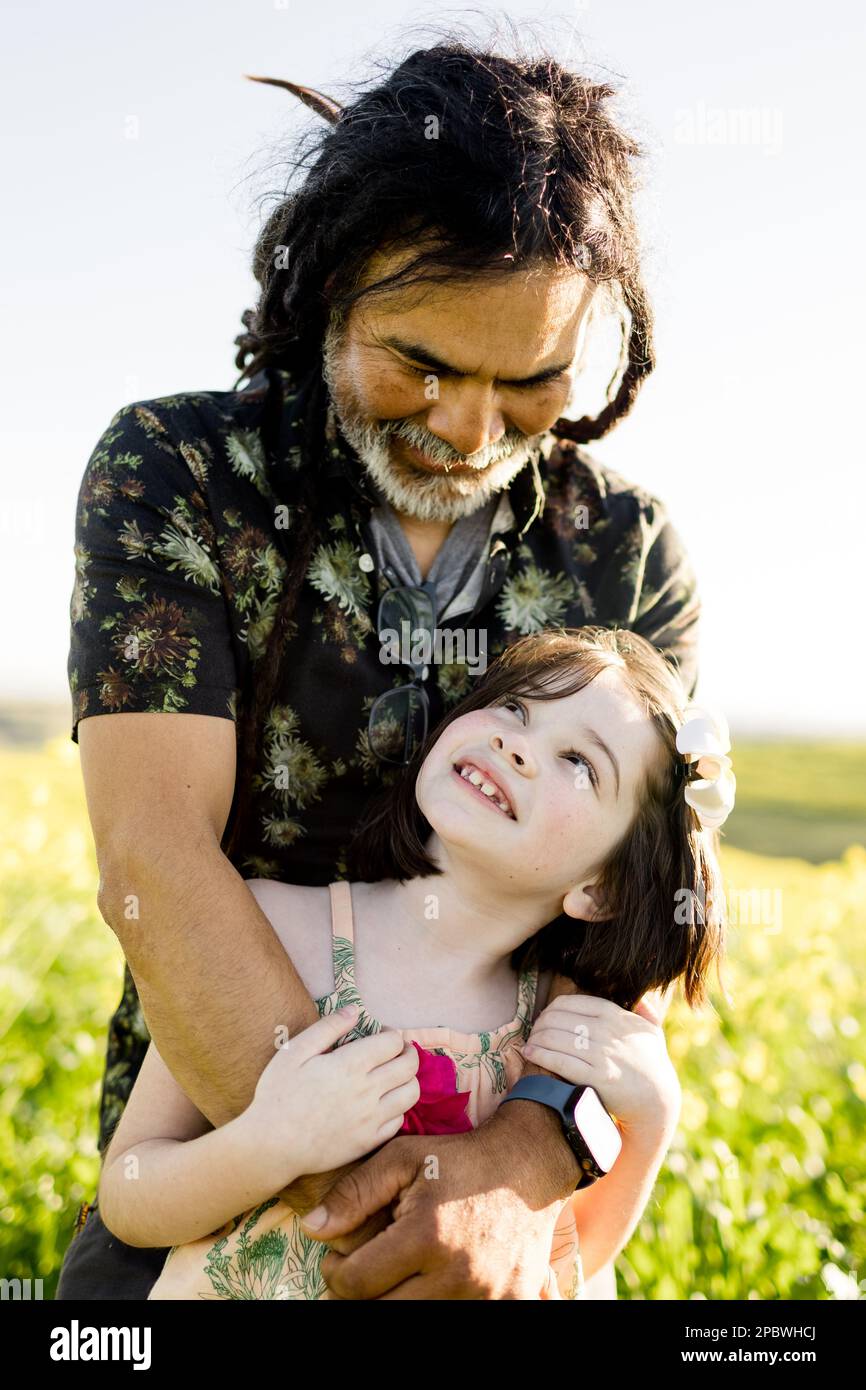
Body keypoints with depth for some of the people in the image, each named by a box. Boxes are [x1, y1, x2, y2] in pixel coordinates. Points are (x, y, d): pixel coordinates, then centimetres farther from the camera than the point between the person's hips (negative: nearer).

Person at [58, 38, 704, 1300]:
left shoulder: (630, 555, -3)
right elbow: (154, 863, -21)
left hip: (519, 1201, 2)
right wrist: (347, 1190, -30)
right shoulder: (169, 475, -11)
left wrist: (530, 1159, -31)